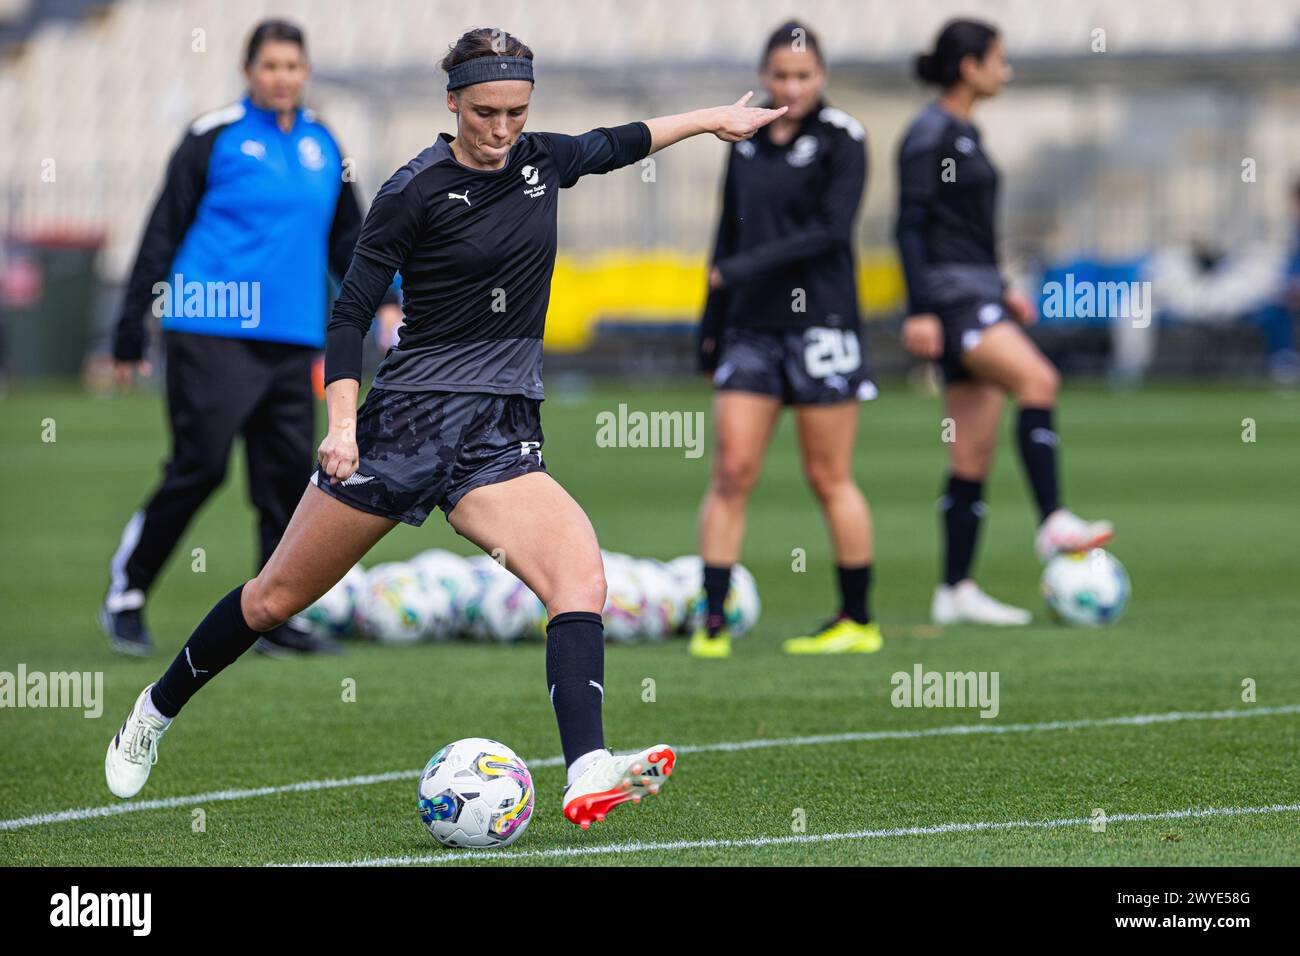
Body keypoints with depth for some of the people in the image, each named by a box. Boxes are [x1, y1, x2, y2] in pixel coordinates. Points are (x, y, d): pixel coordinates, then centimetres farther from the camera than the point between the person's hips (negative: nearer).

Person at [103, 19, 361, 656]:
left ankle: (276, 620, 6)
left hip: (292, 341, 5)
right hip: (212, 335, -5)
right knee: (199, 467, -10)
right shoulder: (214, 138, -2)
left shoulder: (321, 145, 14)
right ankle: (125, 595, 5)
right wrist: (131, 334, -1)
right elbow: (162, 234, 0)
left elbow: (346, 237, 26)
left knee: (289, 474, 0)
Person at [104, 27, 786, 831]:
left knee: (581, 572, -24)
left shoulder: (542, 162, 8)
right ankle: (158, 708, 32)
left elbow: (616, 143, 30)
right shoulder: (416, 191, -8)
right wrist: (343, 423, -19)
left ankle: (588, 777, -38)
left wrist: (712, 119, 40)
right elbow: (351, 313, -8)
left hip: (502, 434, 4)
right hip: (405, 422, -4)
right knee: (277, 597, 6)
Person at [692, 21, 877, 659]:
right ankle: (712, 621, -4)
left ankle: (858, 622, 12)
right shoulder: (747, 144, 11)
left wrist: (752, 265, -23)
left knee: (829, 479, 1)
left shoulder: (841, 139, -5)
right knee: (732, 469, -4)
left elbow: (831, 229, -16)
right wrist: (711, 328, 17)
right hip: (751, 326, 5)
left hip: (820, 324, -5)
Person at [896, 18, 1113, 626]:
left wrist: (1002, 291, 25)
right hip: (948, 296, -10)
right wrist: (919, 312, -21)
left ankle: (956, 591, 7)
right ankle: (1053, 524, -32)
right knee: (1037, 379, -28)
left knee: (974, 456, 5)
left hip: (978, 294, 10)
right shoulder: (929, 134, -9)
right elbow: (910, 226, -15)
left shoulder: (965, 133, 19)